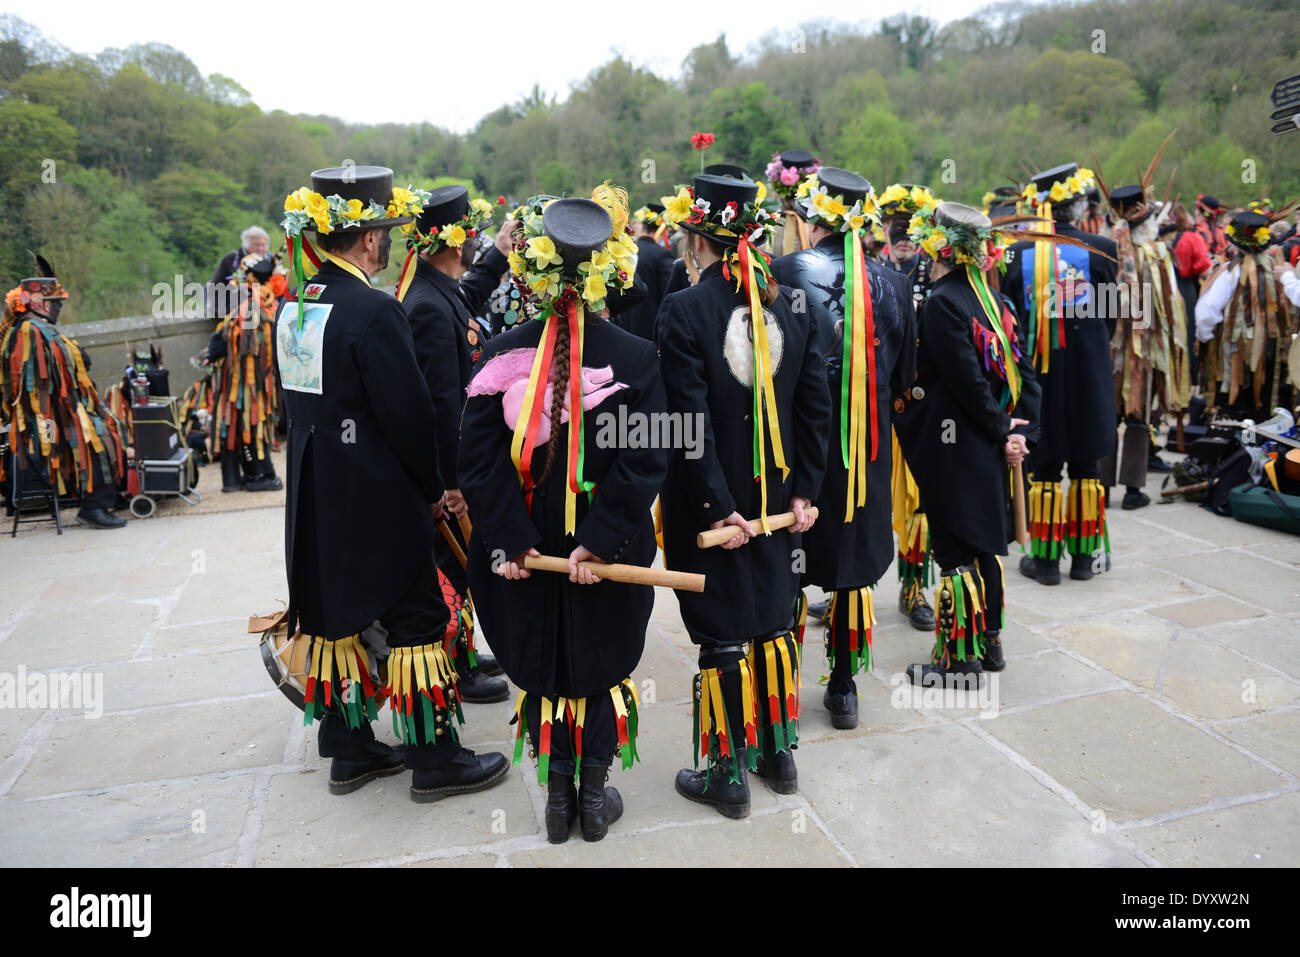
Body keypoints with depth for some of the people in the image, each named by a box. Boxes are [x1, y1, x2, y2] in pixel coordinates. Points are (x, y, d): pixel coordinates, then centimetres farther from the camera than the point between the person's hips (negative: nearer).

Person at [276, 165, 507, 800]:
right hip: (379, 500, -8)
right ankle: (434, 760, 16)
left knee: (333, 614, 16)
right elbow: (410, 415, -20)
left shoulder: (292, 308, 5)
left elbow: (297, 402, 12)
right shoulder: (375, 311, -20)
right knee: (413, 619, 4)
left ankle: (348, 749, 30)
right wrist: (434, 487, -5)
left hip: (315, 497, 8)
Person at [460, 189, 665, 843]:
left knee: (541, 666, 17)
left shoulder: (503, 353, -7)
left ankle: (557, 798, 30)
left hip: (525, 548, 1)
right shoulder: (635, 356, -11)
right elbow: (642, 463, -17)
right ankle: (595, 796, 29)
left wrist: (508, 539, -8)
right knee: (603, 664, 16)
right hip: (610, 544, -1)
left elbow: (480, 457, -10)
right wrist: (600, 541, -15)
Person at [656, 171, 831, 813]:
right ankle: (779, 752, 33)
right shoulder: (789, 306, 1)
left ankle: (729, 775, 20)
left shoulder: (684, 310, -15)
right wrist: (803, 491, 5)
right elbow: (816, 405, 1)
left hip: (713, 502, -5)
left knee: (723, 635, 6)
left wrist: (717, 507, -15)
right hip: (776, 496, 5)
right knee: (773, 619, 18)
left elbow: (690, 421, -19)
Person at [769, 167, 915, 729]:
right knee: (854, 557, 13)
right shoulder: (892, 284, -1)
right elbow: (904, 374, 7)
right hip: (866, 446, 3)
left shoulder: (785, 273, -11)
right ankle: (844, 688, 23)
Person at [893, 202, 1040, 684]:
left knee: (956, 551, 0)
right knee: (984, 542, 17)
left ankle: (960, 658, 10)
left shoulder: (941, 303, -16)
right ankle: (989, 643, 30)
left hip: (951, 446, -8)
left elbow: (968, 380, -20)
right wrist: (1021, 431, 0)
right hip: (985, 448, 8)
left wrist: (1001, 430, -9)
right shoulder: (993, 299, 8)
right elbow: (1024, 370, 5)